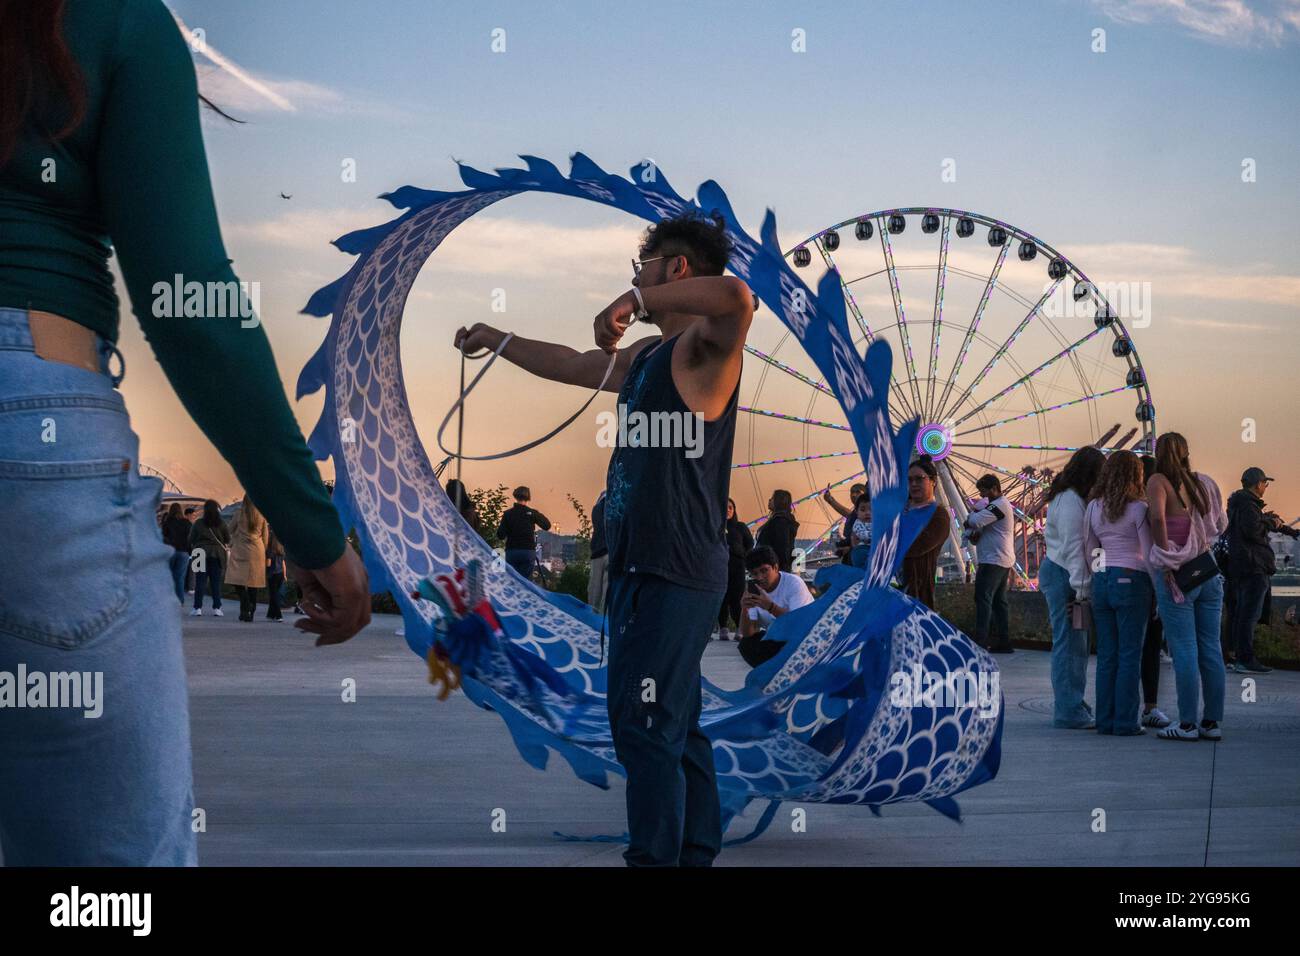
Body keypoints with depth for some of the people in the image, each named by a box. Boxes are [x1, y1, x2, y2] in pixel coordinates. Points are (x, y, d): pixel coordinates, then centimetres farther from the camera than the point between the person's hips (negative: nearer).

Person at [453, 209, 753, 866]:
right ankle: (696, 852, 22)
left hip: (674, 573, -10)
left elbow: (736, 295, -35)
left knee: (644, 726, -8)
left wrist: (637, 300, -27)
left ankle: (655, 856, -4)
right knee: (676, 726, 14)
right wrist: (498, 340, 44)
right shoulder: (646, 356, 18)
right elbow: (572, 366, 35)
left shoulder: (703, 348, -12)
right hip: (645, 567, 10)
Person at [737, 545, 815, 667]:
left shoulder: (794, 583, -20)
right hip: (776, 639, 5)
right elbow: (747, 634, -11)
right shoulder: (754, 589, -6)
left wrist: (770, 606, -45)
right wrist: (744, 610, -31)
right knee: (747, 645, -17)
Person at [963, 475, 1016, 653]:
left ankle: (980, 642, -19)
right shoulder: (1000, 505, 21)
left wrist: (969, 518, -1)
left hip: (993, 561, -11)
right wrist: (975, 534, 1)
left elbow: (975, 521, -23)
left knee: (983, 598, -14)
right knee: (999, 601, 11)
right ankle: (1004, 642, 12)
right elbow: (982, 526, 23)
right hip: (1004, 560, 11)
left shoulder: (999, 505, -13)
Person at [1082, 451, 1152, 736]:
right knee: (1130, 654, 0)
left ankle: (1105, 719, 11)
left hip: (1101, 581, 5)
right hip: (1131, 581, -5)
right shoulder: (1138, 508, -7)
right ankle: (1125, 721, 0)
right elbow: (1149, 552, -7)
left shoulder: (1093, 507, 8)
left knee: (1106, 654, 9)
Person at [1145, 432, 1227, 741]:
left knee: (1184, 651, -2)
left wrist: (1166, 557, -17)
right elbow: (1221, 523, 14)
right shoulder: (1203, 482, 7)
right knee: (1211, 649, 8)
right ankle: (1212, 722, 12)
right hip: (1209, 571, 5)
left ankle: (1188, 724, 0)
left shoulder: (1159, 481, -7)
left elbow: (1157, 516, -25)